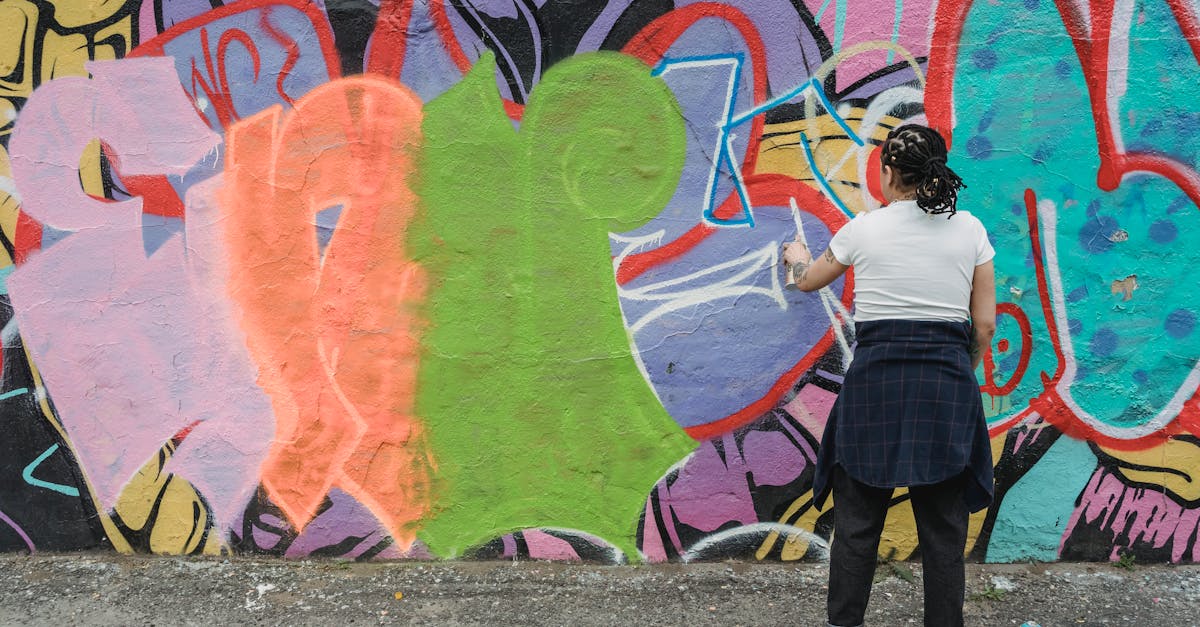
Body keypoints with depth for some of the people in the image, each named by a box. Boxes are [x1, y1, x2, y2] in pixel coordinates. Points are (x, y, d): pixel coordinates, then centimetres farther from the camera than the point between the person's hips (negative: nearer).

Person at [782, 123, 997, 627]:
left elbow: (808, 281, 17)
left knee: (856, 521, 8)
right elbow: (985, 324, 3)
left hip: (875, 379, -1)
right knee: (943, 526, 8)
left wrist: (796, 255, 40)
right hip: (948, 383, 1)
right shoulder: (969, 229, 2)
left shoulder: (863, 229, 0)